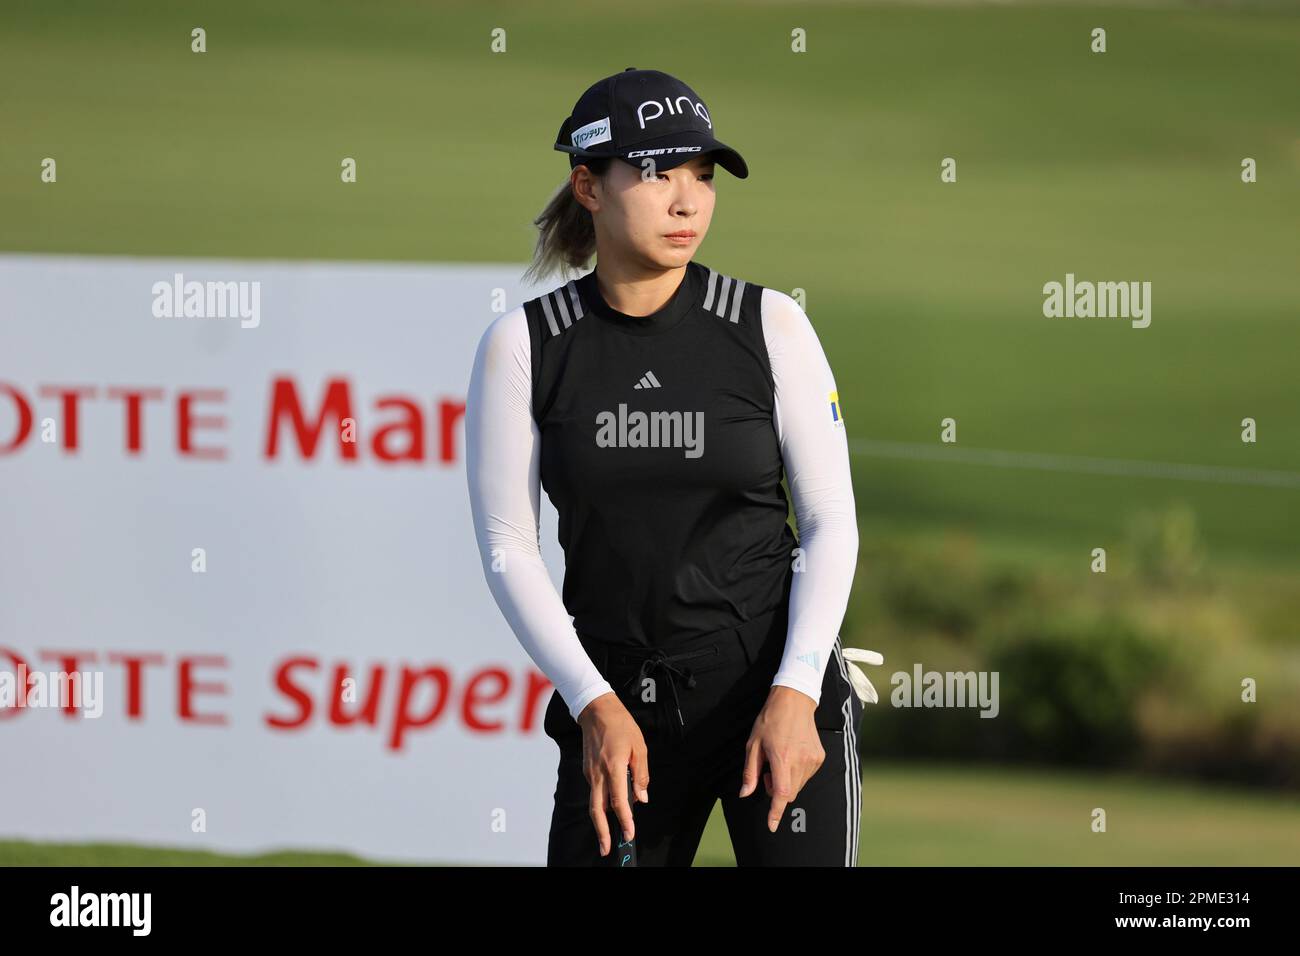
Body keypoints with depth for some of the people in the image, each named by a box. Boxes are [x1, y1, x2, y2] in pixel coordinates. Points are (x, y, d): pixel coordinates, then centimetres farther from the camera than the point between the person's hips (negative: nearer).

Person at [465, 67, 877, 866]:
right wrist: (593, 704, -11)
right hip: (616, 698, 1)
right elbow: (509, 546, 0)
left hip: (778, 686, -1)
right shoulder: (523, 345, -1)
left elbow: (832, 521, -1)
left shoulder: (771, 326, -2)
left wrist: (794, 694, -13)